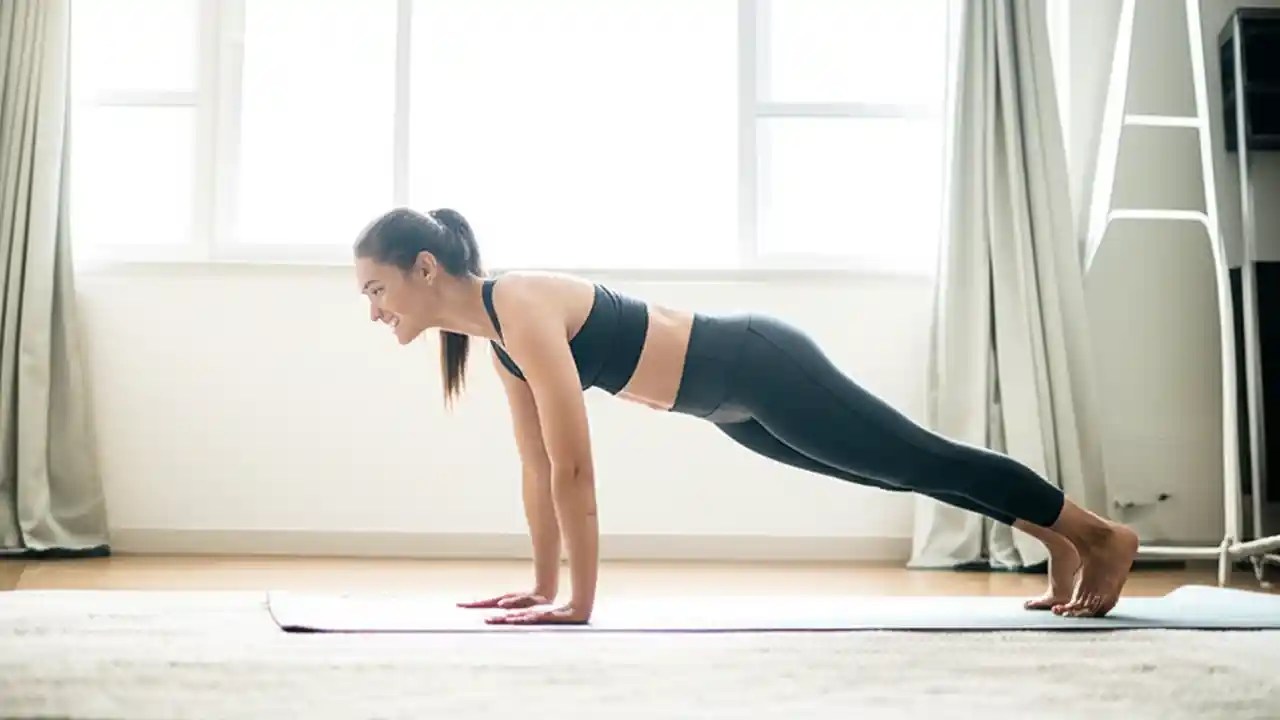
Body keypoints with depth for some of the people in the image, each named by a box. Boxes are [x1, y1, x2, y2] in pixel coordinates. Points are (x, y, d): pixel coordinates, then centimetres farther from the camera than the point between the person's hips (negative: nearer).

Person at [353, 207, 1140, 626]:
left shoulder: (522, 307, -25)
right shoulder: (492, 328, 3)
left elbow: (574, 467, -29)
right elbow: (538, 466, 9)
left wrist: (581, 603, -24)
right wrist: (544, 586, 10)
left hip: (763, 368, -9)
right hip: (734, 401, 9)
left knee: (927, 461, 5)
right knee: (906, 471, 21)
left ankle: (1102, 536, 22)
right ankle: (1060, 541, 38)